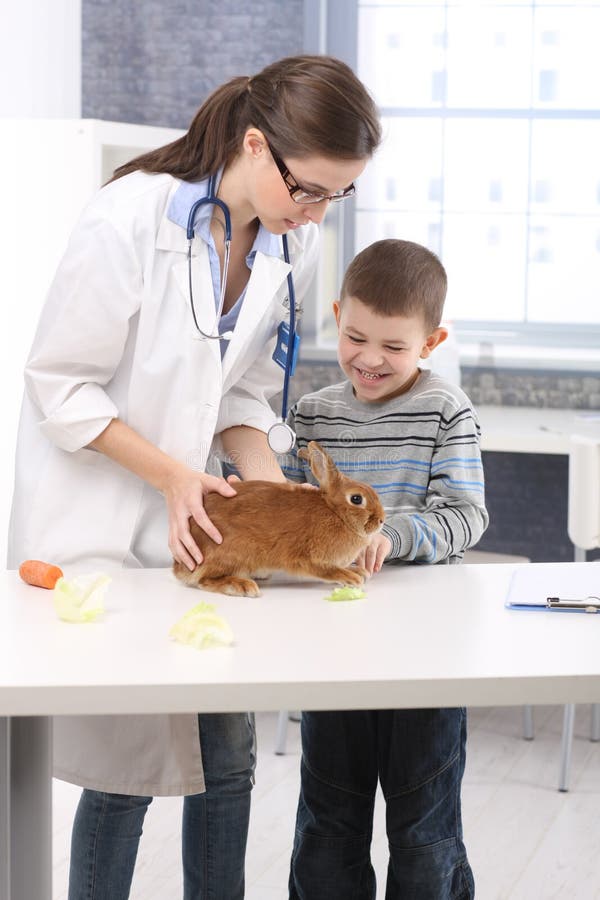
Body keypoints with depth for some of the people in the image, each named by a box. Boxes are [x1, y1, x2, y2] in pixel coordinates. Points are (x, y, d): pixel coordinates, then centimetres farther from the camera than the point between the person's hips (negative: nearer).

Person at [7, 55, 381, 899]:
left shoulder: (293, 242, -2)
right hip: (96, 523, -6)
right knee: (123, 767, -1)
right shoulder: (129, 219, -21)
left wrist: (270, 483, -10)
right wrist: (171, 472, -20)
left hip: (192, 517, 6)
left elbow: (242, 392, 6)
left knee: (227, 756, 7)